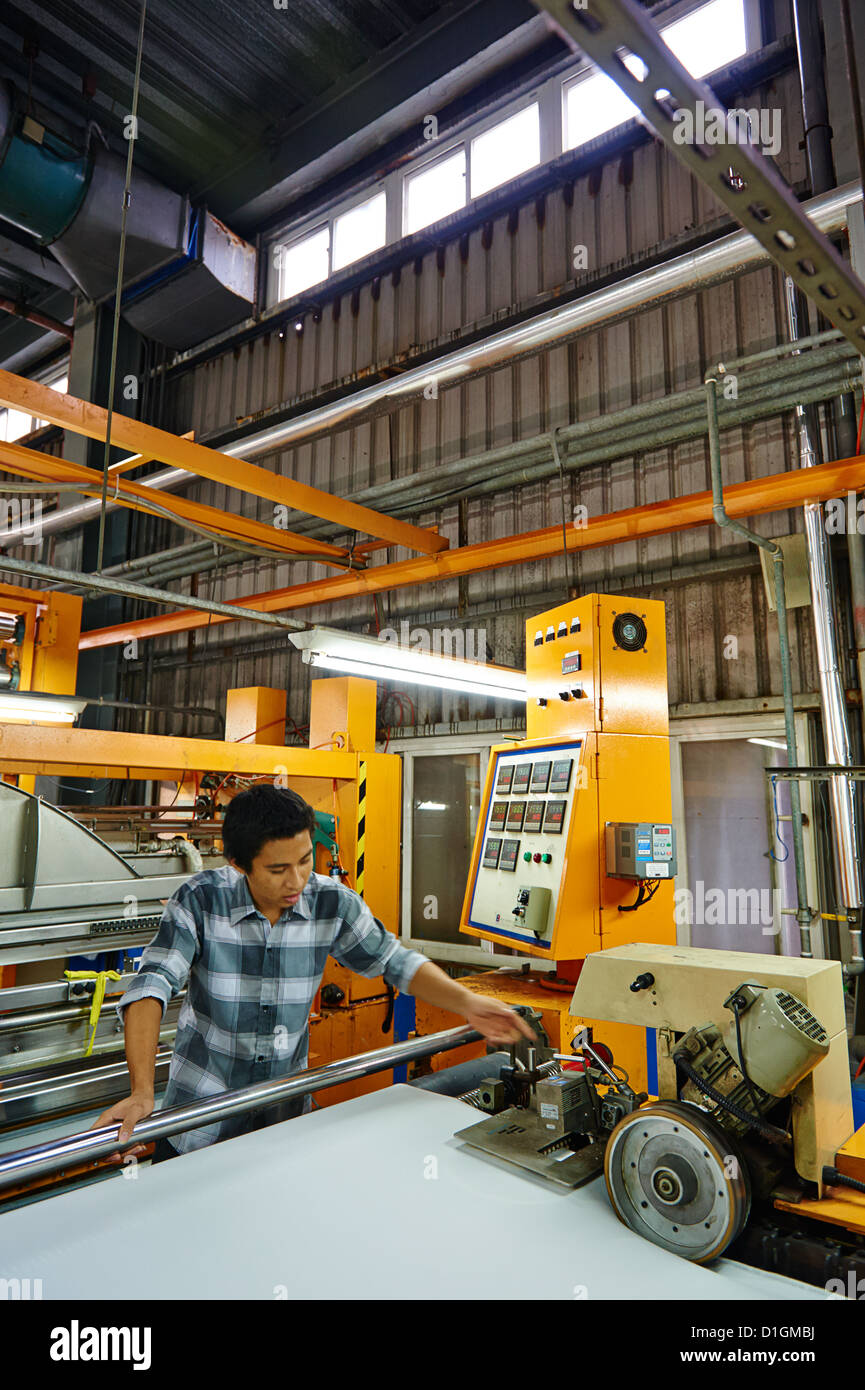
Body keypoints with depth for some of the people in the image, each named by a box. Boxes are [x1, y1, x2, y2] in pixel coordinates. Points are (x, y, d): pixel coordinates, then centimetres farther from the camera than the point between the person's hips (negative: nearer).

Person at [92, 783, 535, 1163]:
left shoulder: (333, 904, -14)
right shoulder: (200, 900, -20)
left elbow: (394, 961, -4)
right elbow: (152, 984, -27)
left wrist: (466, 1003, -18)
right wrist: (141, 1091, -40)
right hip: (199, 1110, -1)